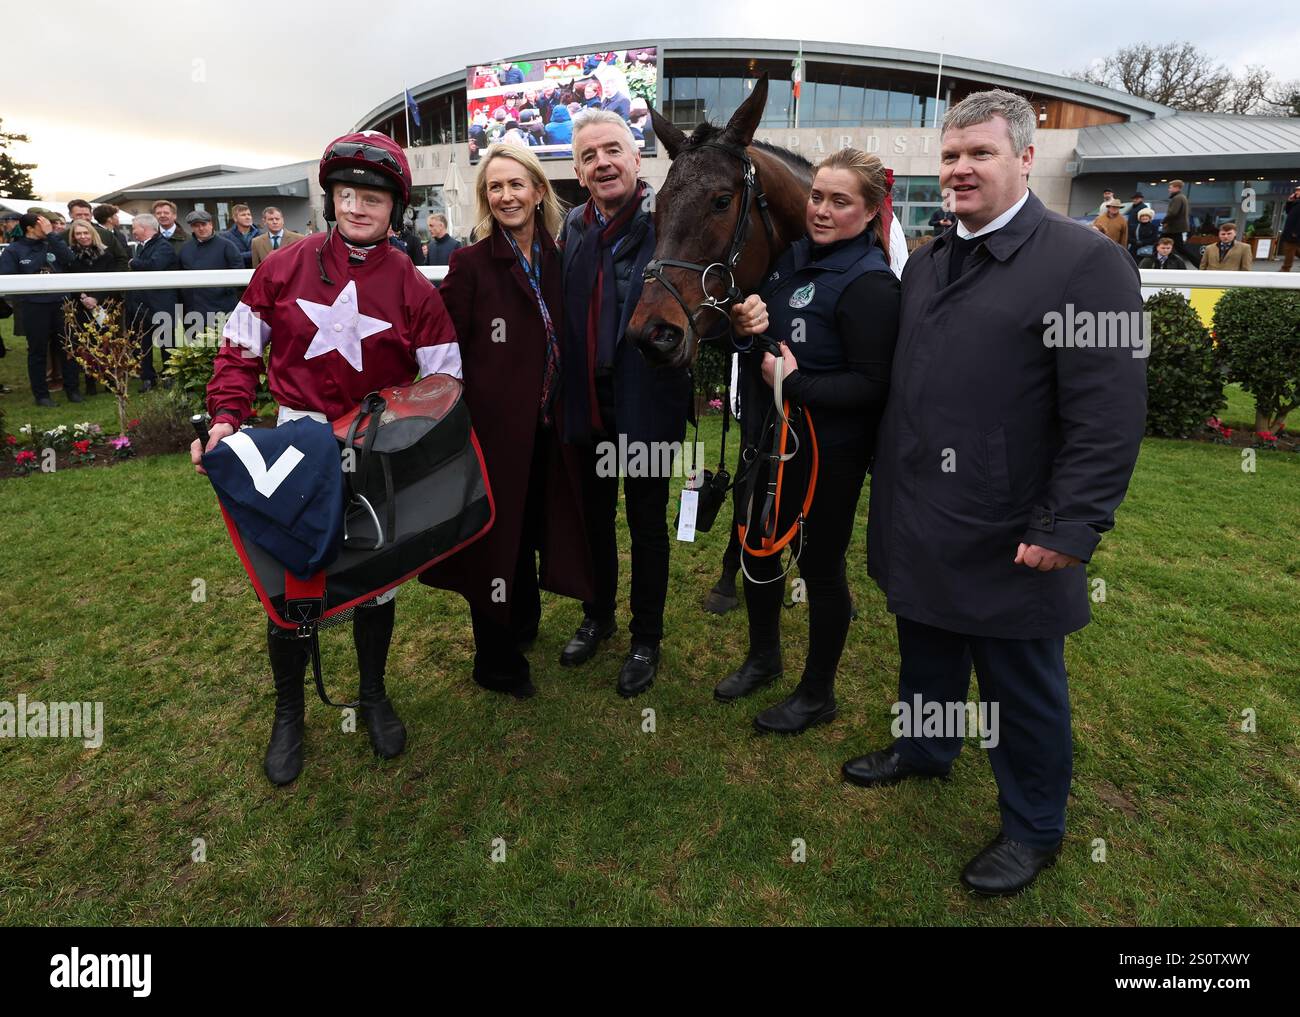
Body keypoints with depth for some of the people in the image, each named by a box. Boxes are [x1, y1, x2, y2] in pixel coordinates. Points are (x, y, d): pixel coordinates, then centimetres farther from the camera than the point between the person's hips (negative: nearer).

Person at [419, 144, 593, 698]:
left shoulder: (556, 262, 5)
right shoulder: (471, 263, -10)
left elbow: (565, 345, 11)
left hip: (545, 429, 5)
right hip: (493, 425, -5)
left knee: (533, 526, 20)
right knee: (495, 536, 7)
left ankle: (522, 624, 45)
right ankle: (496, 662, 25)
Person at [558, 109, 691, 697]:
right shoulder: (573, 229, 6)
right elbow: (564, 317, 10)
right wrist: (565, 394, 2)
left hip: (647, 402, -5)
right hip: (588, 401, 5)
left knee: (647, 526, 10)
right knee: (595, 514, 19)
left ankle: (646, 638, 29)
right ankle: (598, 616, 41)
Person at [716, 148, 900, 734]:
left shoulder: (870, 284, -18)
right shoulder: (791, 257, 6)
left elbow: (873, 386, -20)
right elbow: (755, 336, 13)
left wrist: (795, 383, -27)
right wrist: (744, 324, -9)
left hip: (828, 451, -8)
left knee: (820, 566, 7)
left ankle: (817, 695, 29)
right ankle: (763, 657, 44)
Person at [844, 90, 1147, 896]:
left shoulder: (1085, 262, -12)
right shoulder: (927, 261, 11)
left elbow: (1109, 415, -16)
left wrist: (1070, 529, -18)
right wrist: (894, 484, 10)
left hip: (1006, 537, -6)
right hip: (917, 520, 6)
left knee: (1022, 689, 11)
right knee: (927, 655, 23)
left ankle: (1035, 829, 33)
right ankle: (925, 751, 47)